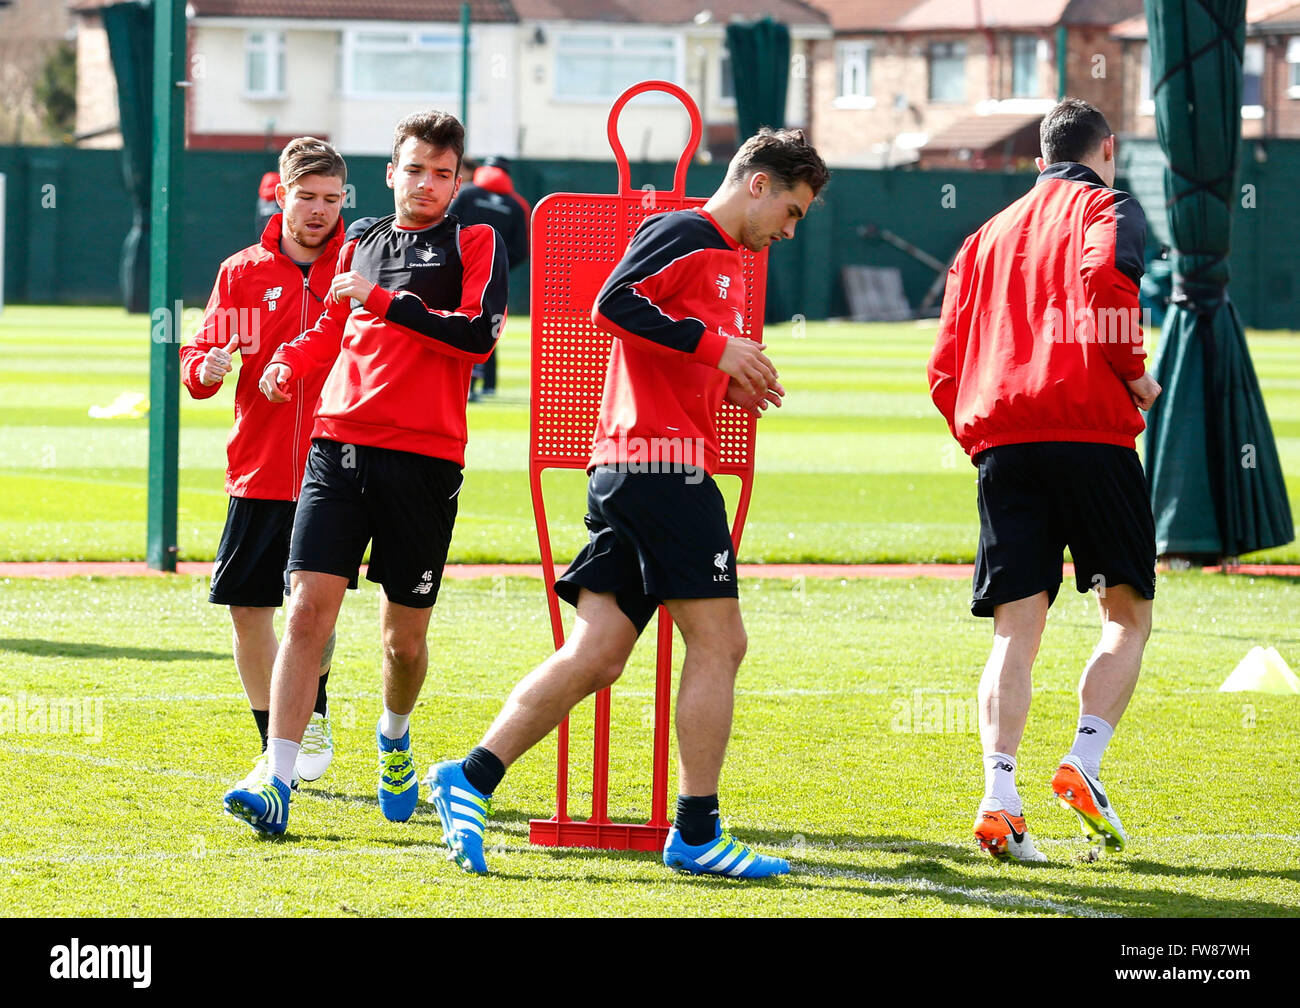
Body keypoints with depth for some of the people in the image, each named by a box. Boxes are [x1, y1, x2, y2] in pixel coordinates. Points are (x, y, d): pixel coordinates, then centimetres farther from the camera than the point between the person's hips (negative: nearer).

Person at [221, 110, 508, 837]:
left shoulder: (476, 245, 4)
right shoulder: (361, 245, 17)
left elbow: (477, 334, -11)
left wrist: (384, 301, -16)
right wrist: (293, 362, 9)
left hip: (424, 457, -2)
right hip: (341, 443, 3)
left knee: (405, 636, 6)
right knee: (310, 607, -12)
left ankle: (395, 737, 39)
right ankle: (279, 781, -16)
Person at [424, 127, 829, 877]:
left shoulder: (725, 260, 25)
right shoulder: (682, 232, -5)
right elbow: (615, 303, -18)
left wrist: (733, 382, 13)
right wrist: (715, 345, -18)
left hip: (627, 470, 10)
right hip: (662, 460, -10)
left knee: (596, 656, 3)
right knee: (718, 640, -6)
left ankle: (470, 780, 0)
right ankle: (697, 831, -4)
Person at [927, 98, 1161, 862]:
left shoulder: (990, 236, 24)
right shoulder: (1107, 208, 7)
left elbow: (945, 367, 19)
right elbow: (1104, 278, -17)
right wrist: (1134, 373, -7)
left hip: (999, 437, 4)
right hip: (1090, 427, -4)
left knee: (1016, 629, 0)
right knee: (1129, 612, 8)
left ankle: (1000, 794, -17)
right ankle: (1084, 762, -10)